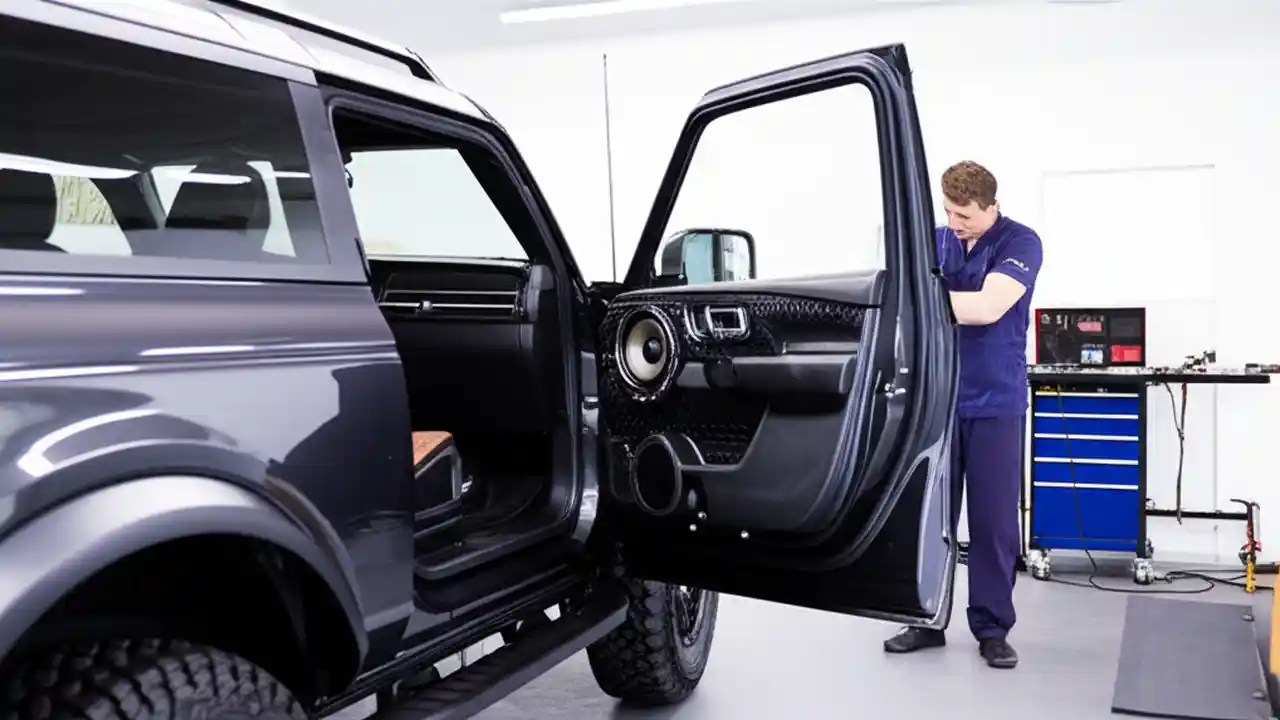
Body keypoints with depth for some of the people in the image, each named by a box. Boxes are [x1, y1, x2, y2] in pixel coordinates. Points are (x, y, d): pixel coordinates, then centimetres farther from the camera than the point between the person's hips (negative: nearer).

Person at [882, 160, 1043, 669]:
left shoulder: (1020, 243, -7)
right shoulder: (934, 241, 6)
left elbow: (988, 308, -23)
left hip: (994, 402, -3)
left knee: (994, 519, 2)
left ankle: (992, 628, 14)